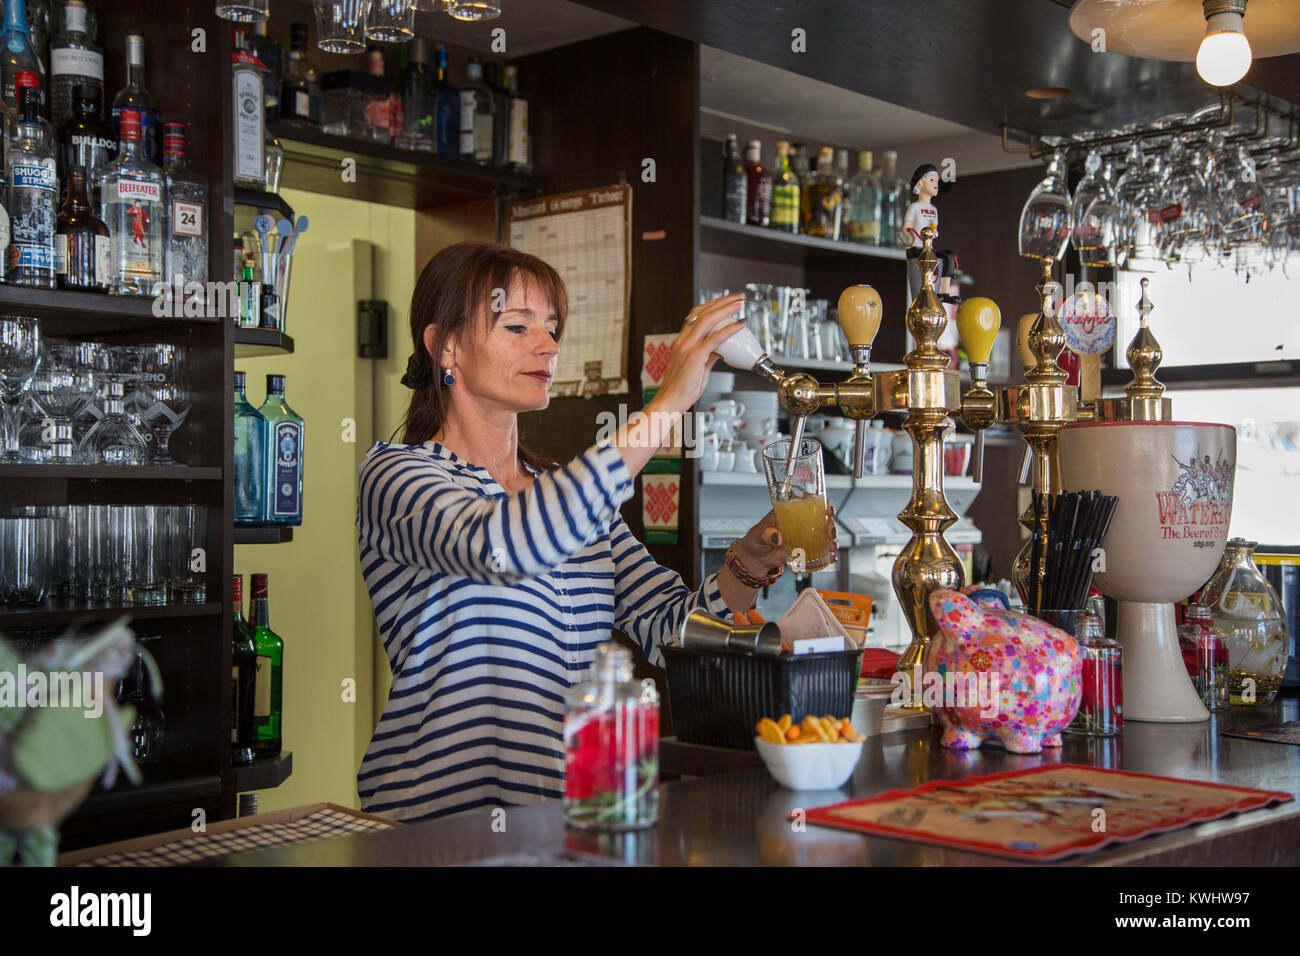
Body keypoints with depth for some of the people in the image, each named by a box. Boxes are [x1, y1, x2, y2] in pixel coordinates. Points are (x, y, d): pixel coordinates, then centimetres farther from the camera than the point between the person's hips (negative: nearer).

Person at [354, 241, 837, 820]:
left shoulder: (573, 492, 17)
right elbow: (501, 547, -26)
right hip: (443, 831, -4)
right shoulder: (395, 474, -5)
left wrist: (751, 563, -10)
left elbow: (665, 630, 10)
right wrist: (667, 405, -26)